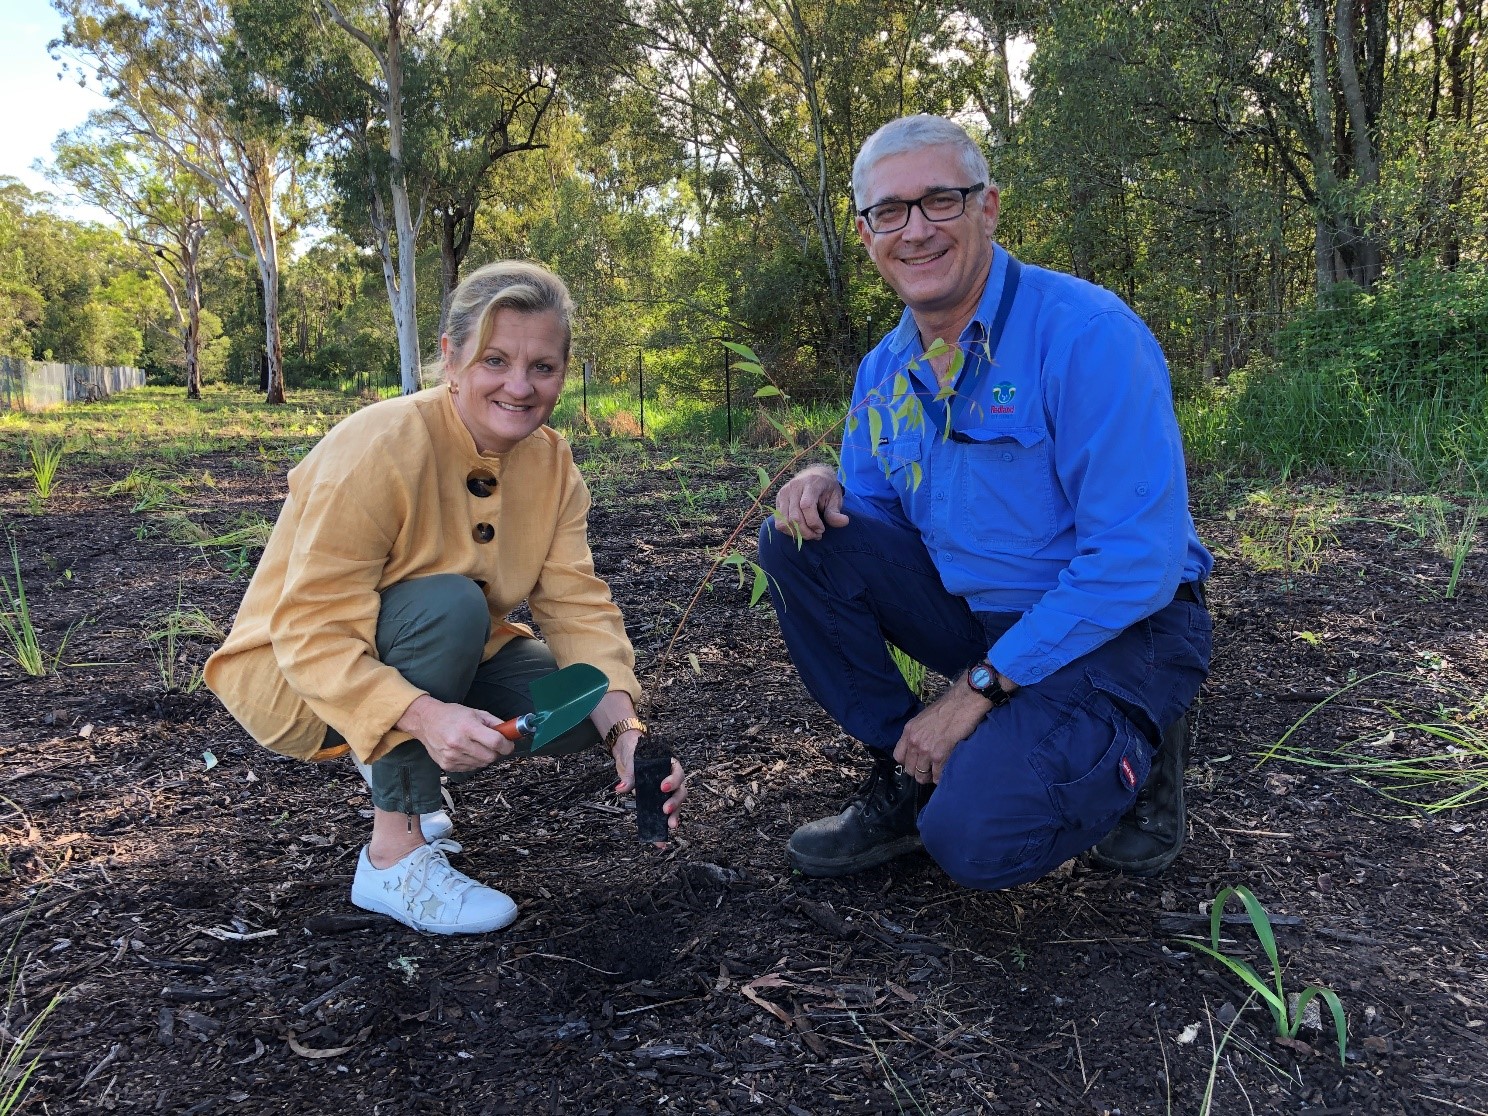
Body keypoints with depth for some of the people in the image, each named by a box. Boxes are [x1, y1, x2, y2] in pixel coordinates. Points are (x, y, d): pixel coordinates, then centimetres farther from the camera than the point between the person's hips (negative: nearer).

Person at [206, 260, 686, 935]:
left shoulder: (551, 465, -9)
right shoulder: (380, 449, -28)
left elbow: (578, 607, -15)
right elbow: (310, 631, -32)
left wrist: (625, 729, -31)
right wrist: (423, 715, -47)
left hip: (441, 662, 6)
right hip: (295, 676, -6)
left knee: (589, 707, -14)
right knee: (450, 602, -34)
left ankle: (405, 771, 11)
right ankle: (392, 853, -20)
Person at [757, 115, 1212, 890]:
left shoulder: (1084, 333, -20)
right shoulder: (885, 370, 2)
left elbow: (1137, 561, -24)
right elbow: (872, 509, 13)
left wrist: (979, 687, -21)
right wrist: (826, 490, -13)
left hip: (1116, 632, -6)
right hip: (975, 612, 7)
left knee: (975, 839, -27)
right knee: (799, 544, -9)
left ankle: (1126, 754, 6)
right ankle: (904, 778, 2)